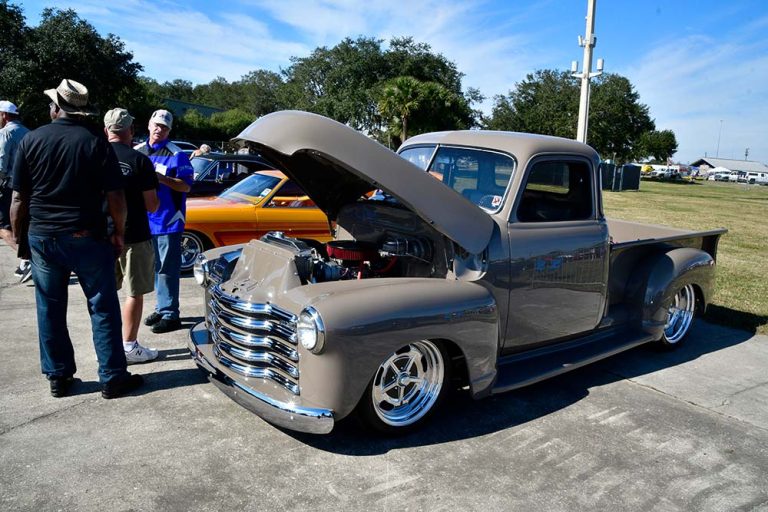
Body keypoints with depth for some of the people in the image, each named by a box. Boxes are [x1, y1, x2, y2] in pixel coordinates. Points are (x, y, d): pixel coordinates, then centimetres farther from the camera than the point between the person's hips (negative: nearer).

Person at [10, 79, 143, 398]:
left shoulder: (31, 141, 2)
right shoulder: (96, 141, -5)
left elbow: (19, 199, 3)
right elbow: (115, 197, -9)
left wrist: (18, 236, 13)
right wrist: (119, 234, 2)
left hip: (42, 238, 3)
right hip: (86, 238, -3)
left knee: (50, 309, 12)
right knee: (103, 308, 4)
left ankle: (58, 377, 20)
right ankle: (112, 378, 7)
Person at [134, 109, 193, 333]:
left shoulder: (176, 154, -6)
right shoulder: (137, 152, 12)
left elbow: (186, 186, -11)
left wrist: (161, 178, -23)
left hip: (168, 220, -7)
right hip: (146, 220, 7)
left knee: (167, 269, -5)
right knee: (155, 267, 15)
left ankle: (170, 314, 0)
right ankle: (161, 308, 26)